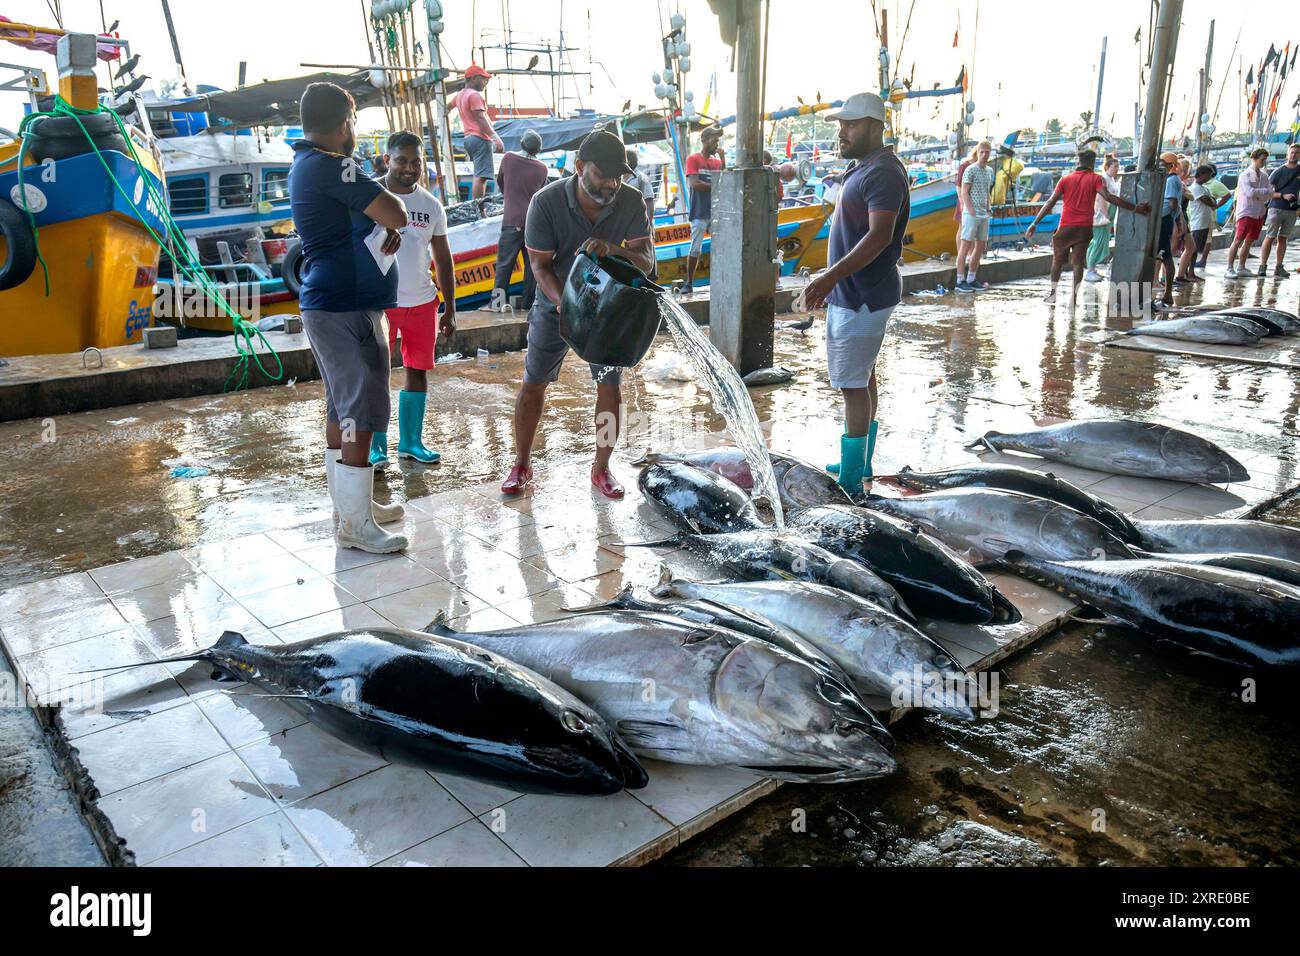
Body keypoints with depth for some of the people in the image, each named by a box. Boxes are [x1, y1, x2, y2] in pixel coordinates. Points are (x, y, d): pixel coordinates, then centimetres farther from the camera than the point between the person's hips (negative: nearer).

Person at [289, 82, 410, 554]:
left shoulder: (305, 164, 17)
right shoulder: (332, 166, -16)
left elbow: (379, 219, 16)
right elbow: (395, 214, -20)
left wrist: (386, 227, -5)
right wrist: (393, 215, 2)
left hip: (325, 305, 11)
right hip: (349, 308, -11)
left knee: (341, 409, 16)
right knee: (362, 413, -7)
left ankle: (350, 504, 27)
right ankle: (355, 525, -3)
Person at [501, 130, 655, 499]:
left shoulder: (631, 202, -17)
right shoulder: (546, 202, -22)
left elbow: (647, 260, -23)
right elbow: (540, 265, -19)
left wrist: (613, 249, -44)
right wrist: (565, 305, -35)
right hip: (556, 305, -1)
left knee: (609, 386, -1)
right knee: (533, 383, 4)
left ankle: (601, 469, 15)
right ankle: (521, 464, 21)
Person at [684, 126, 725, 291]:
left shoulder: (717, 161, 14)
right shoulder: (693, 159, -1)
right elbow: (694, 184, -13)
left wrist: (723, 161, -2)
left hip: (716, 212, 5)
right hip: (700, 213, -5)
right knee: (696, 248, -3)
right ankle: (689, 283, 5)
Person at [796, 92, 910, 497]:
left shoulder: (882, 172, -18)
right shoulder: (860, 168, 15)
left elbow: (880, 235, -30)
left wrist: (831, 276, -39)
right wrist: (830, 282, 24)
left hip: (863, 297, -11)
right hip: (852, 293, 11)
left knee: (853, 384, -7)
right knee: (863, 378, 17)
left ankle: (851, 481, 0)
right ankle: (861, 463, 30)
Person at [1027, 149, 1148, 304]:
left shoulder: (1066, 179, 5)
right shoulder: (1095, 178, -1)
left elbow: (1050, 202, -1)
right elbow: (1108, 197, -14)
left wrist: (1034, 224, -1)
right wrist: (1134, 208, -15)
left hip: (1066, 227, 1)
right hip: (1084, 227, -1)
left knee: (1058, 259, 17)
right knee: (1078, 262, 4)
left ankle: (1053, 293, 21)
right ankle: (1073, 295, -5)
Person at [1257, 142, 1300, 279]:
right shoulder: (1279, 171, -1)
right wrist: (1283, 196, -14)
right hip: (1276, 207, -4)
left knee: (1283, 238, 7)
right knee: (1270, 237, -6)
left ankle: (1279, 267, 10)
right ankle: (1262, 266, -5)